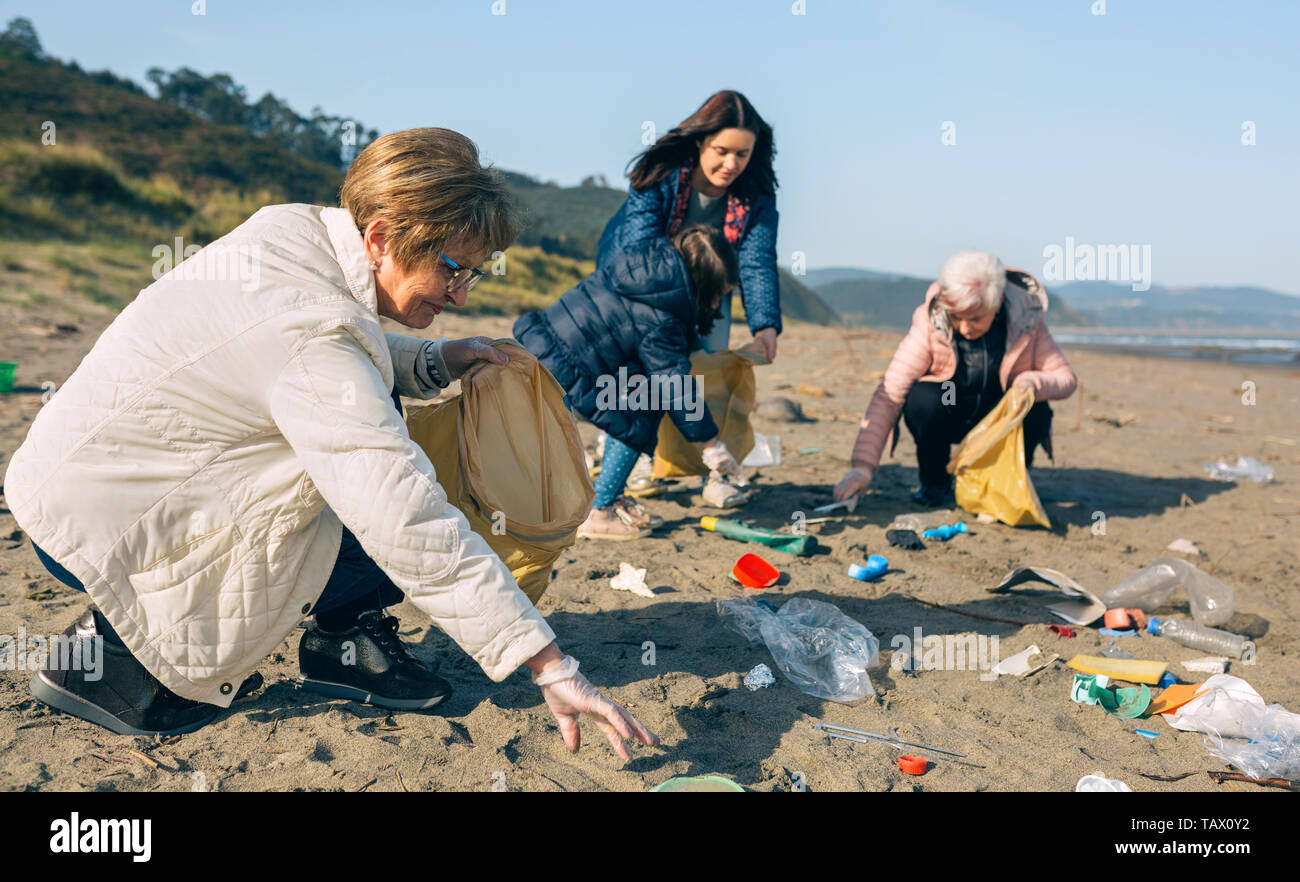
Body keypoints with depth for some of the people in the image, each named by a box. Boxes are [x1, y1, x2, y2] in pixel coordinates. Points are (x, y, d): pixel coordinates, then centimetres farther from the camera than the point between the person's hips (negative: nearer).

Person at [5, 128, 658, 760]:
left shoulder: (293, 228, -6)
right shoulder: (310, 331, -32)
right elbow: (415, 530, -37)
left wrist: (433, 362, -4)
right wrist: (554, 670, -34)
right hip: (99, 530, -9)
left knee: (375, 411, 5)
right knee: (391, 532, -14)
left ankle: (344, 636, 8)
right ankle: (112, 649, -5)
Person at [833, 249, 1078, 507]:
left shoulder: (1027, 318, -18)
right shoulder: (929, 323, -24)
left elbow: (1066, 377, -9)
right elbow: (889, 395, -29)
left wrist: (1034, 383, -34)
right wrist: (862, 465, -38)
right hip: (947, 416, -1)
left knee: (1037, 413, -29)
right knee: (923, 398, -33)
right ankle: (934, 484, -6)